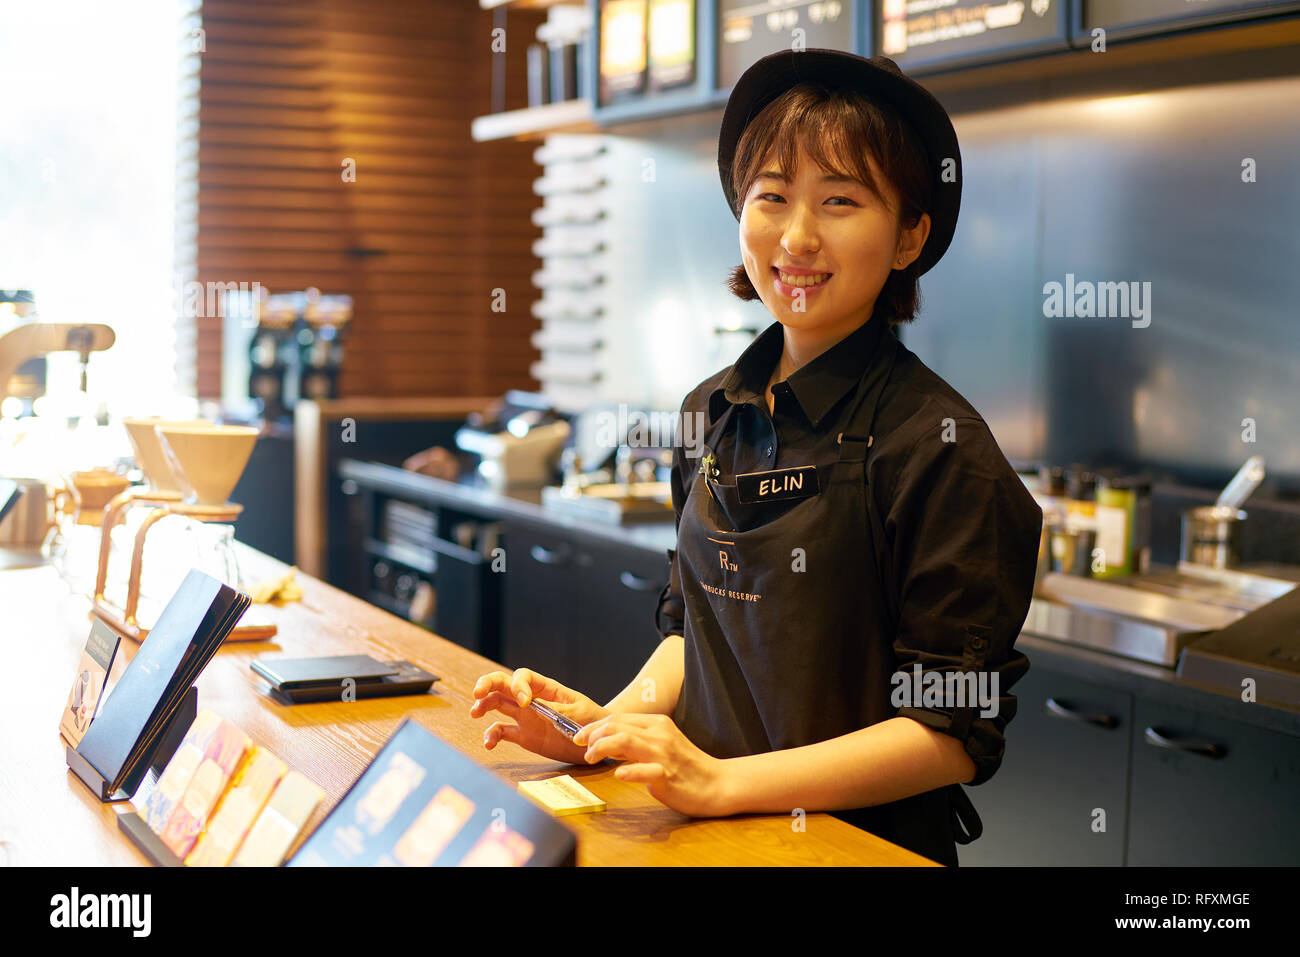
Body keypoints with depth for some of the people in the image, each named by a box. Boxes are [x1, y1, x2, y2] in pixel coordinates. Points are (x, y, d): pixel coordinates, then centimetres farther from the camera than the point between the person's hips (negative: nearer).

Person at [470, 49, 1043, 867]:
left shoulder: (940, 445, -11)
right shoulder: (713, 414, 8)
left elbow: (956, 729, -12)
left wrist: (721, 781, -18)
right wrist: (614, 721, 0)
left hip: (867, 840, -5)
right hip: (711, 830, 5)